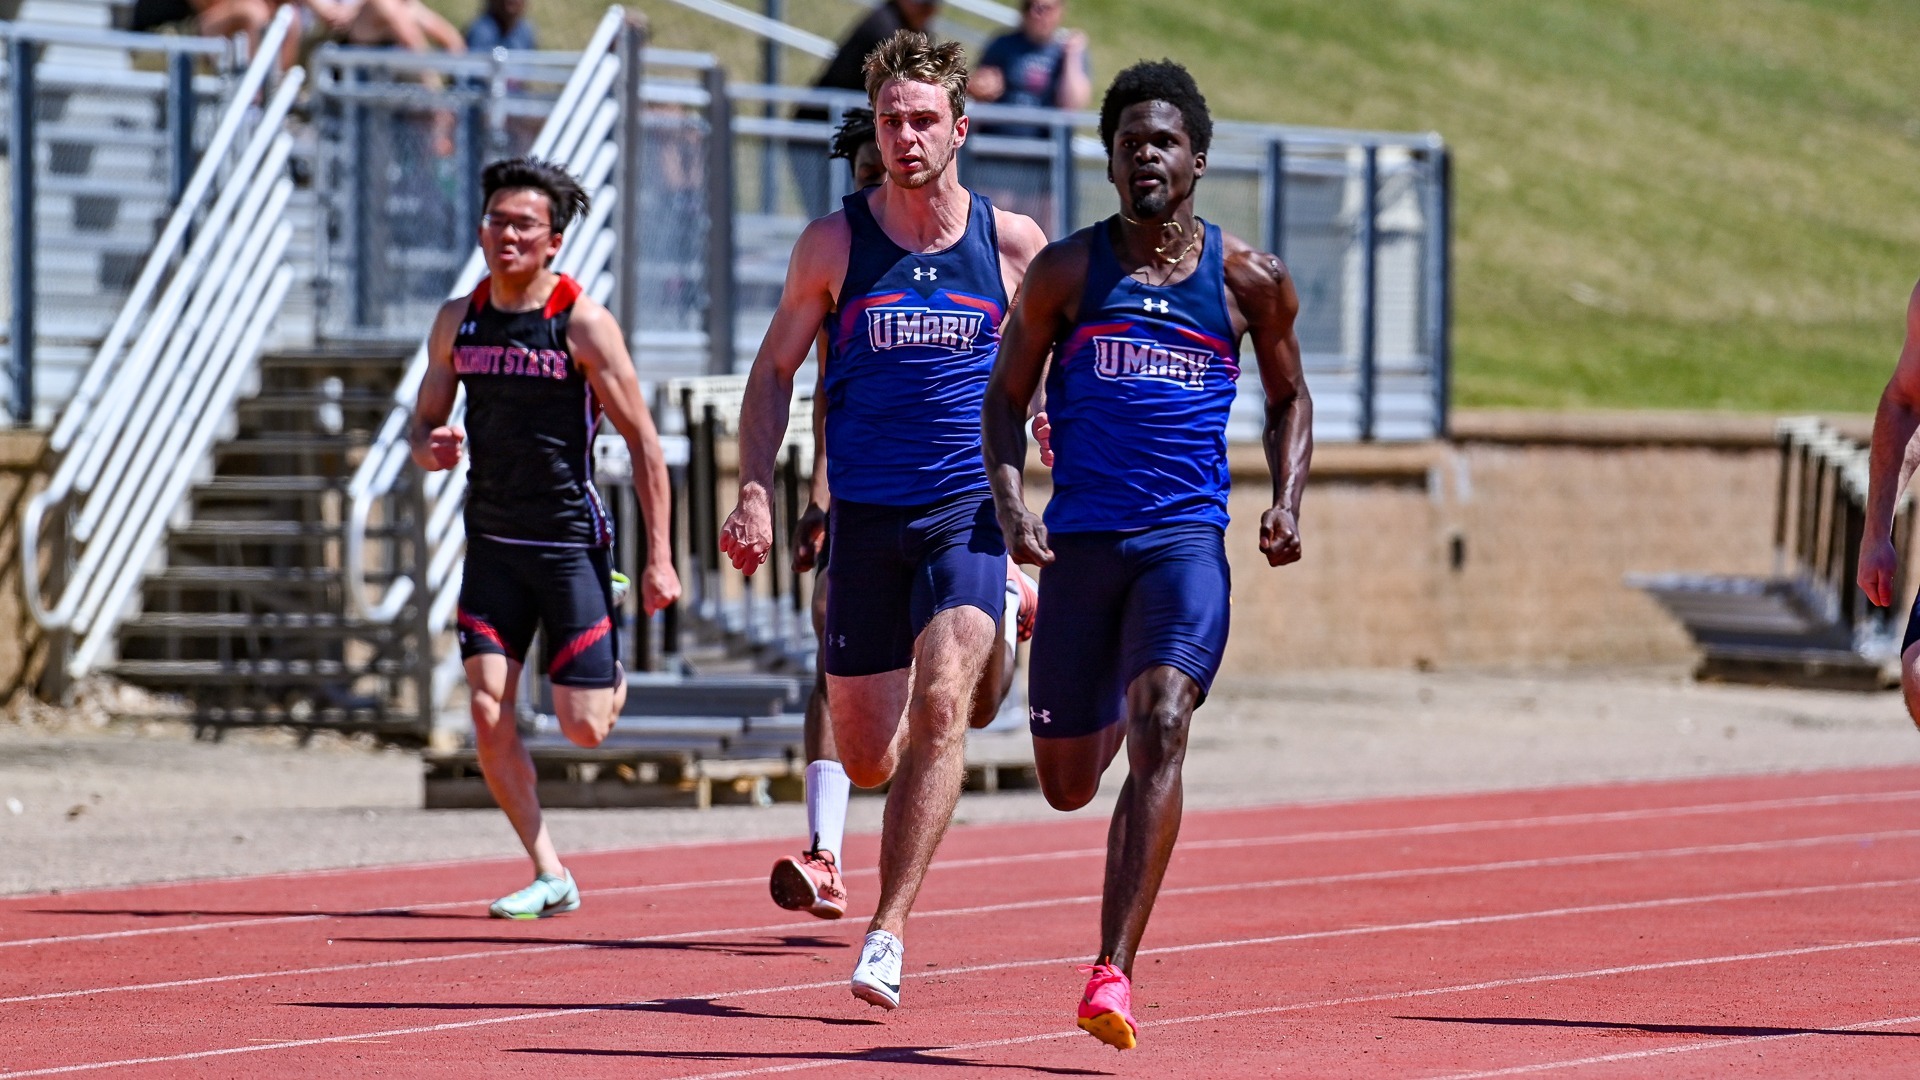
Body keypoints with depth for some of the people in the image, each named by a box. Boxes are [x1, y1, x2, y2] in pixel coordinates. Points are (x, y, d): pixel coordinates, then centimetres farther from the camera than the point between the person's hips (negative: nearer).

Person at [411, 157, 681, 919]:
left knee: (583, 729, -4)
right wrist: (429, 448, -12)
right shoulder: (457, 321, 3)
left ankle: (611, 678, 33)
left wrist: (659, 558, -10)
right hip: (492, 541, 4)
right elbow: (424, 422, 13)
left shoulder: (584, 324, -11)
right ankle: (549, 876, 2)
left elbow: (643, 441, -8)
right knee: (488, 714, -9)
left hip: (571, 540, -4)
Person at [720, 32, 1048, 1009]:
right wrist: (755, 492, -4)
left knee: (939, 705, -23)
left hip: (970, 511, -1)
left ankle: (888, 930, -20)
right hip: (864, 515, 1)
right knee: (866, 760, 6)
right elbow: (774, 371, 7)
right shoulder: (834, 243, 0)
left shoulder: (1012, 244, 1)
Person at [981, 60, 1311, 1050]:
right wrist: (1010, 506, -9)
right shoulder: (1066, 272, 3)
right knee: (1067, 784, 8)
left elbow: (1289, 401, 19)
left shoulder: (1248, 281, 5)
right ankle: (1106, 716, 50)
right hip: (1080, 540, 1)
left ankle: (1113, 971, -27)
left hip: (1186, 537, -1)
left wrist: (1286, 502, 2)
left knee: (1160, 731, -24)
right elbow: (1004, 400, 9)